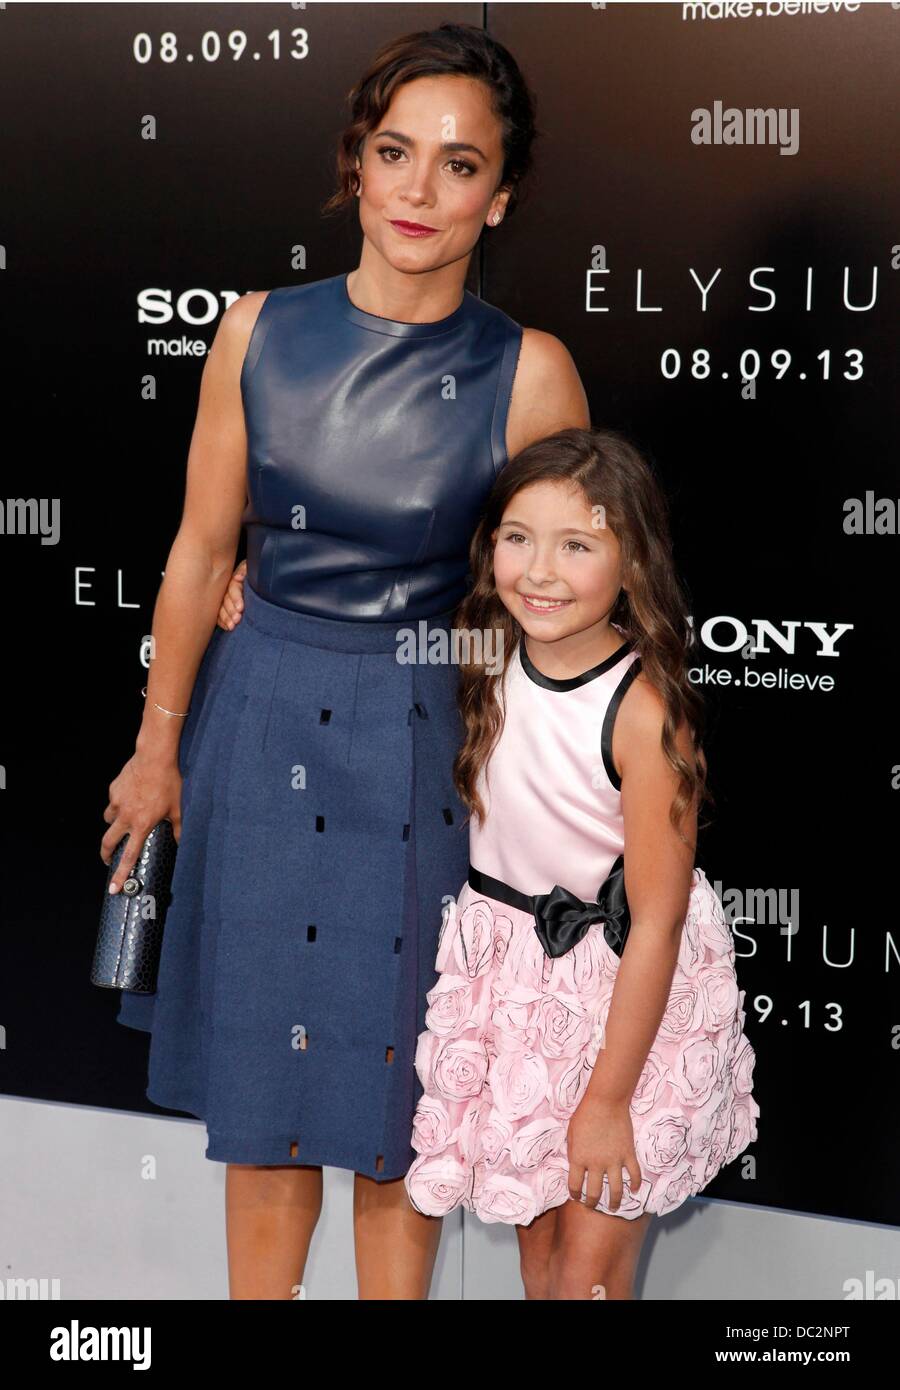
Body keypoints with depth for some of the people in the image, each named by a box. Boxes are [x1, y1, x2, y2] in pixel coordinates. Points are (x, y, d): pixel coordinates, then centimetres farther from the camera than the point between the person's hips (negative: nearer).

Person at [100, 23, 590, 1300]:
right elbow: (203, 549, 3)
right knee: (259, 1078, 13)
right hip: (264, 725, 2)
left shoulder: (529, 373, -10)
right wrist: (159, 747, 9)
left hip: (427, 744, -2)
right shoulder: (260, 331, -5)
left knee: (398, 1092, 10)